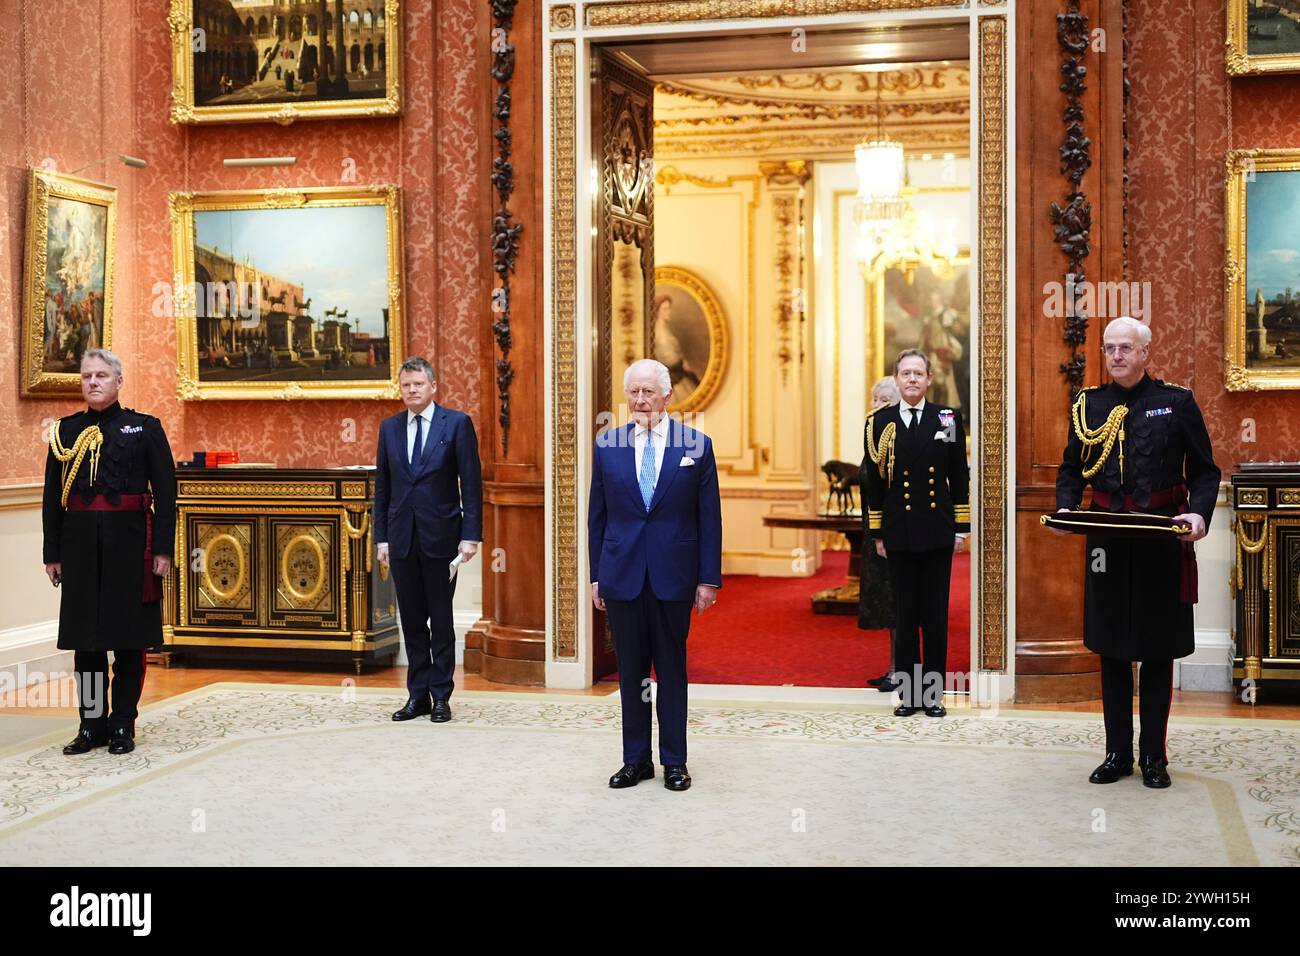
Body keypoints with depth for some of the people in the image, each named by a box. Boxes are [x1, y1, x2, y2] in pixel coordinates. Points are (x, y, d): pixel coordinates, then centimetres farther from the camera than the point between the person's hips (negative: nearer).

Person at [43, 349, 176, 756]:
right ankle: (91, 724, 15)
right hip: (80, 543, 3)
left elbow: (165, 492, -2)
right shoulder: (66, 431, 9)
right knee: (85, 635, 6)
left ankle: (123, 724, 13)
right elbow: (53, 496, 9)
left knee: (129, 636, 3)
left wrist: (163, 550, -7)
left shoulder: (145, 428, 1)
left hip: (130, 543, -2)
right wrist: (52, 553, 4)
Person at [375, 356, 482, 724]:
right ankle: (417, 694, 17)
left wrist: (470, 534, -10)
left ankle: (441, 696, 12)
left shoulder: (457, 423, -2)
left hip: (440, 536, -4)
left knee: (441, 621, 4)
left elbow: (471, 483, -4)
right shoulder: (389, 428, 10)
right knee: (412, 621, 9)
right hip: (402, 538, 4)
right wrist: (381, 537, 6)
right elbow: (382, 486, 12)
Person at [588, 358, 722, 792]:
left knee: (672, 670, 7)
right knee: (630, 671, 8)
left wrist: (709, 578, -3)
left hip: (673, 575, -1)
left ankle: (674, 762, 17)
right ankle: (636, 759, 19)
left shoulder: (697, 445, 0)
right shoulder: (607, 446, 5)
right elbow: (597, 516, 8)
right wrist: (596, 575, 5)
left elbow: (709, 518, 1)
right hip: (622, 575, 2)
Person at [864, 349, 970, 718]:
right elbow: (874, 480, 5)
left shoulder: (947, 420, 4)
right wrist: (877, 532, 4)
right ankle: (908, 694, 12)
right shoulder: (881, 422, 4)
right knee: (905, 615, 5)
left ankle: (933, 694, 12)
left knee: (936, 615, 4)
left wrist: (960, 527, 1)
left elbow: (960, 477, 5)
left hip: (937, 532, 0)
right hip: (899, 533, 0)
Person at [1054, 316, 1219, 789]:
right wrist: (1066, 507, -9)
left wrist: (1199, 514, -16)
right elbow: (1071, 469, 10)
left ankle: (1154, 756, 17)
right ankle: (1117, 753, 18)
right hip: (1107, 541, 2)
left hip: (1163, 541, -2)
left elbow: (1205, 471, 1)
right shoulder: (1088, 404, 6)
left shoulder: (1177, 402, 0)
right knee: (1111, 649, 7)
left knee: (1159, 651, 6)